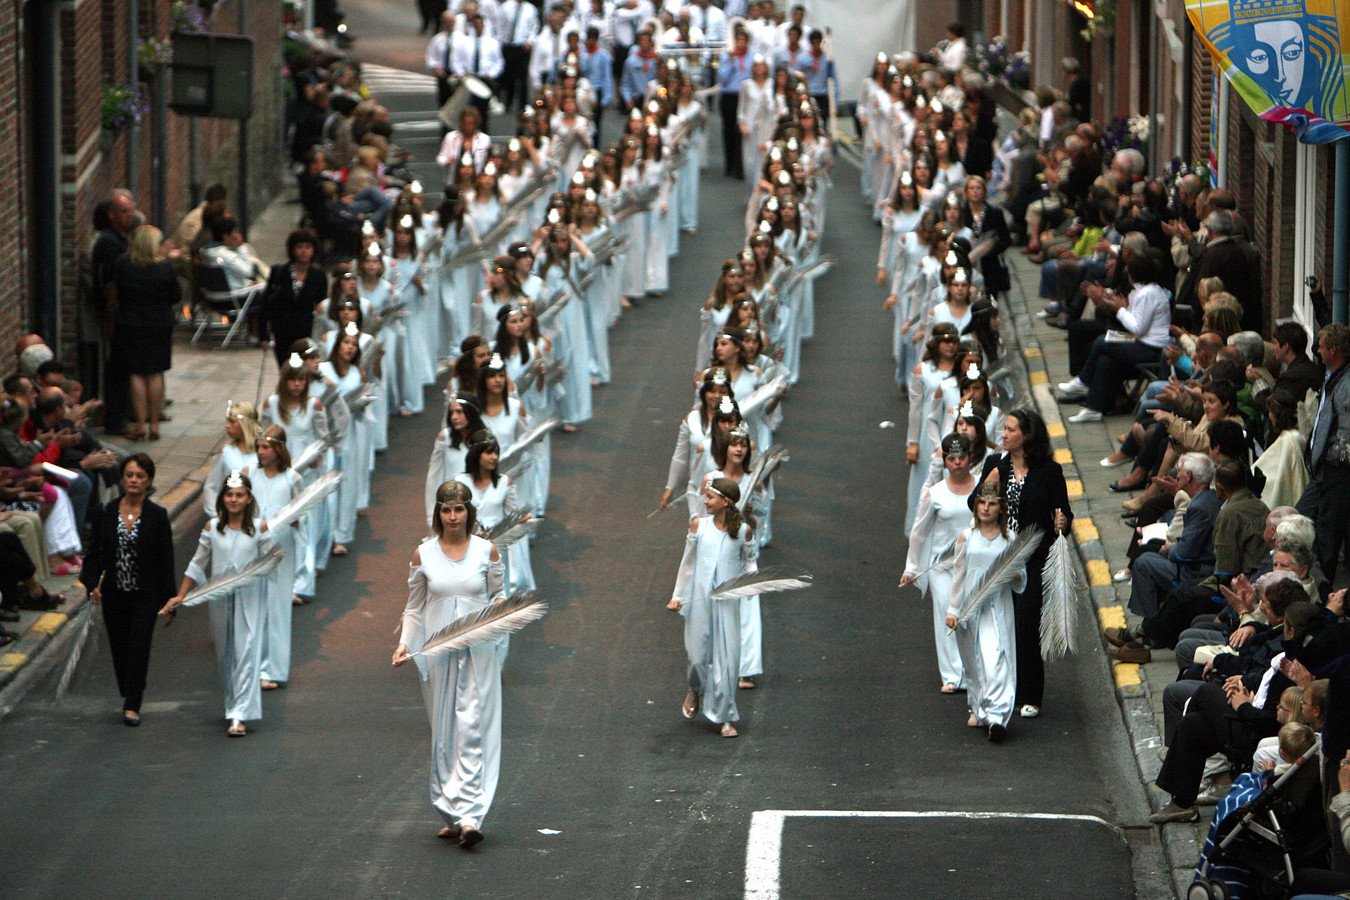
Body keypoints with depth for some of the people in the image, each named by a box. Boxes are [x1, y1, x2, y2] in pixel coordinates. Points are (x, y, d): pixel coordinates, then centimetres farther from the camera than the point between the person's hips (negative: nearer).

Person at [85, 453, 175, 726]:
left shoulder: (157, 516, -2)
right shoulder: (107, 512, 2)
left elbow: (165, 559, -1)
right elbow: (94, 553, 5)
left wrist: (168, 599, -4)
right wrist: (93, 584, -10)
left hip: (145, 594, -2)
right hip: (114, 592, 2)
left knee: (138, 645, -9)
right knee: (119, 648, 7)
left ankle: (132, 705, -8)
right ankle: (128, 698, 24)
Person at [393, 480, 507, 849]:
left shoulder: (487, 552, 2)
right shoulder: (423, 554, 4)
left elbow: (497, 596, 13)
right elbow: (414, 608, 10)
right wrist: (405, 642, -4)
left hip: (478, 652, -1)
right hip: (438, 650, 1)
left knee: (473, 731, -10)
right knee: (443, 734, 3)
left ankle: (470, 815, -15)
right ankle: (451, 817, 11)